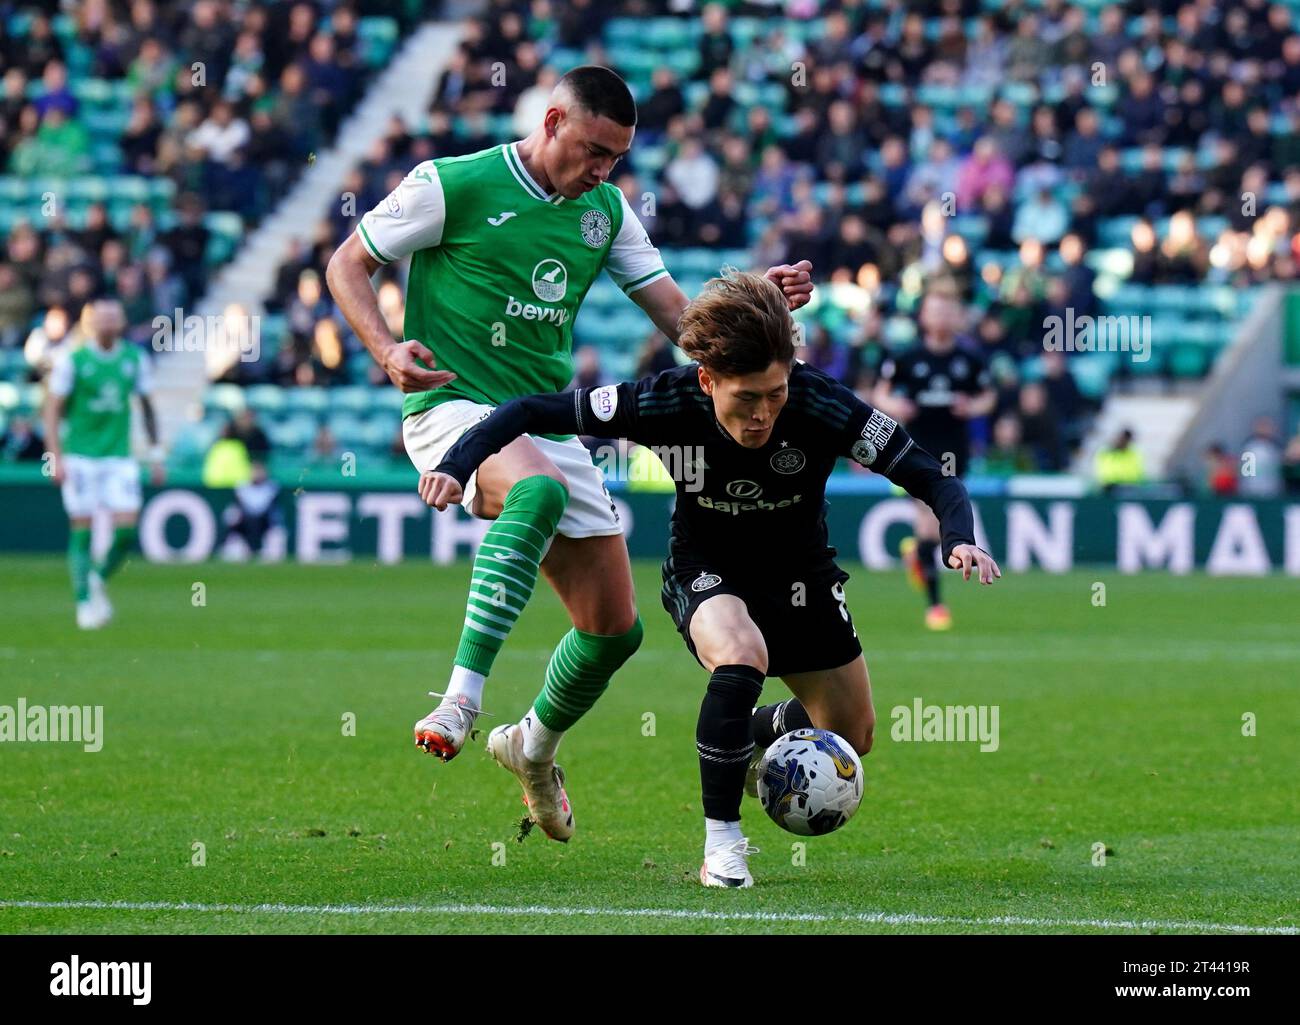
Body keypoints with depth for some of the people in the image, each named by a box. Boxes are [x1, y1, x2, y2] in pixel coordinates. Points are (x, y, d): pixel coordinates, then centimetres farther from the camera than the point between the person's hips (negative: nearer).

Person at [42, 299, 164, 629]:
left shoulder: (135, 359, 5)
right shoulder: (72, 361, -5)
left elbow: (146, 407, 15)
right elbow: (53, 410, -4)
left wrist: (155, 454, 12)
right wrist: (56, 458, -13)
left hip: (119, 457, 3)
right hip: (80, 457, -3)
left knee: (126, 528, -7)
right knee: (81, 531, -4)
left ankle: (99, 579, 19)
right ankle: (85, 602, 6)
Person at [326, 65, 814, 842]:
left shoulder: (606, 210, 10)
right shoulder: (453, 186, -7)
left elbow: (677, 313, 9)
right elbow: (348, 264, -1)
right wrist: (387, 350, -19)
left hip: (550, 425, 7)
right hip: (453, 407, -6)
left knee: (616, 629, 5)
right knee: (538, 489, -41)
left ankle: (535, 748, 34)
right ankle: (463, 696, -45)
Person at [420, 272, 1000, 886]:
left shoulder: (823, 408, -31)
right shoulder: (666, 404, -30)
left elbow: (933, 480, -24)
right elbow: (535, 411, -20)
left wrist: (960, 538, -44)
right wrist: (458, 462, -32)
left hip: (800, 575, 3)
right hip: (706, 574, -3)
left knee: (853, 738, 12)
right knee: (741, 658, -36)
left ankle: (761, 731, 47)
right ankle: (721, 846, -23)